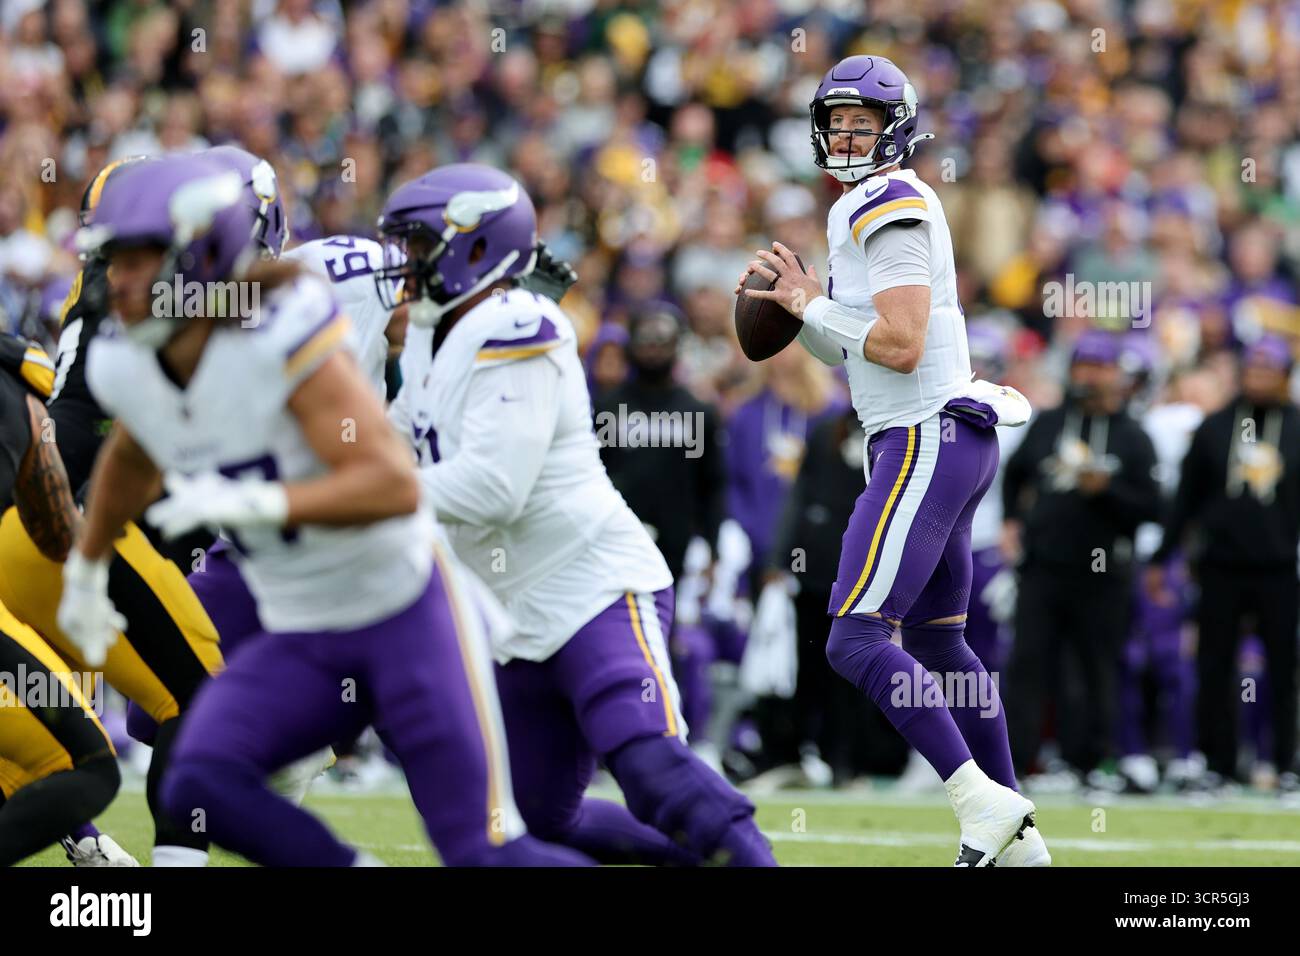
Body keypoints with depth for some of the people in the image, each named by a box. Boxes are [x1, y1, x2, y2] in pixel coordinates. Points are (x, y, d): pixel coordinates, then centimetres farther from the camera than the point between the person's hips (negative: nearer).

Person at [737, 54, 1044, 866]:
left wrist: (809, 304, -10)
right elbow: (860, 354, 23)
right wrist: (795, 309, 9)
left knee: (857, 640, -15)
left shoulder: (892, 205, -12)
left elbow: (900, 347, -21)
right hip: (951, 443, 11)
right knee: (938, 643, 18)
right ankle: (1016, 838, 22)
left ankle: (984, 804, -19)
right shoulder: (870, 213, 19)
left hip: (926, 441, -11)